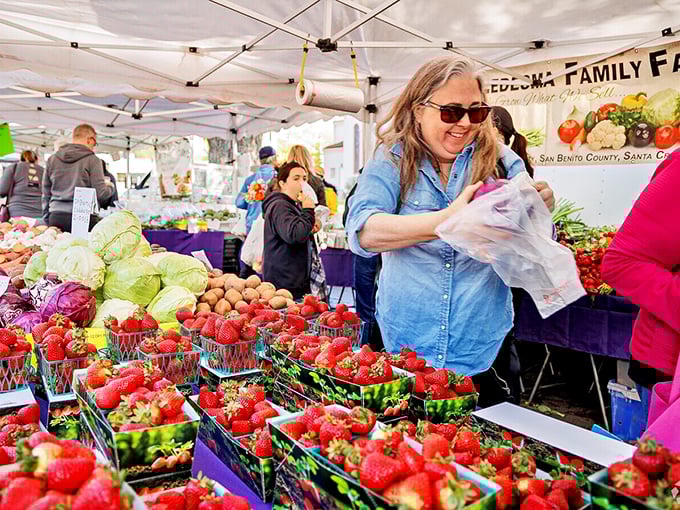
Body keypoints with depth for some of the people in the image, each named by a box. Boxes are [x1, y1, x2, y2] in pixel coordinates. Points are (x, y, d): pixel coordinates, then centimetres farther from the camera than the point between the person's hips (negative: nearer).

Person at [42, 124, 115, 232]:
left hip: (56, 218, 5)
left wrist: (47, 219, 22)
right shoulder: (92, 160, -2)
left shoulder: (52, 159, 13)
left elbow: (46, 194, 16)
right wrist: (110, 186, 15)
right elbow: (100, 193, -7)